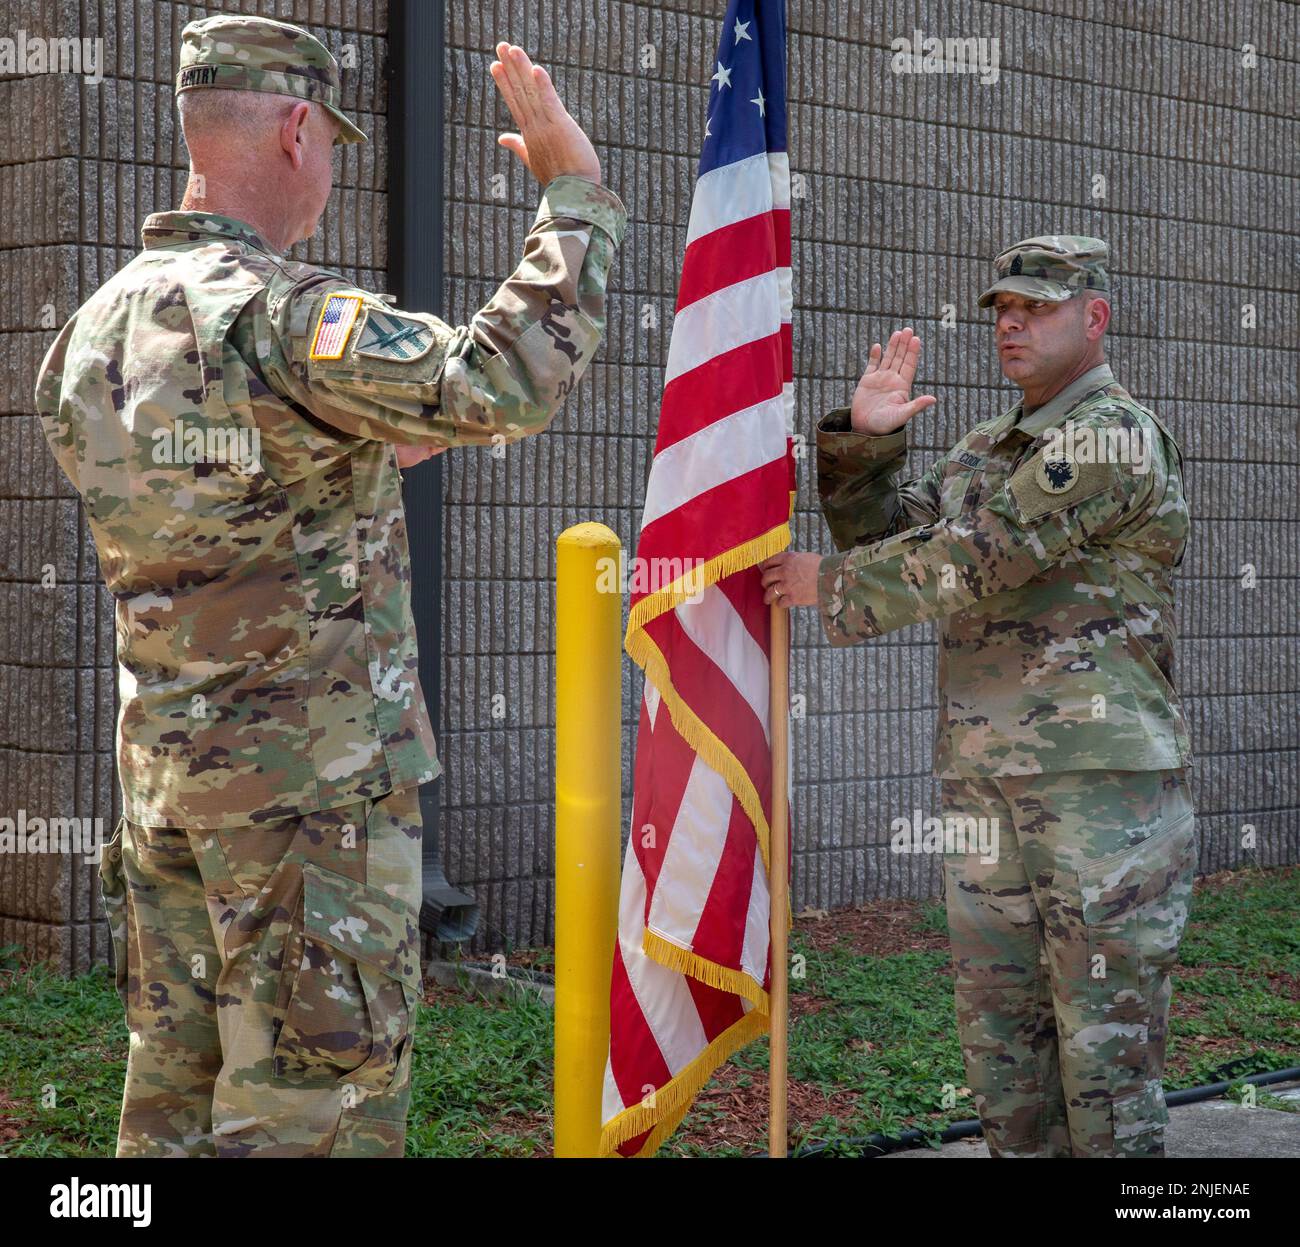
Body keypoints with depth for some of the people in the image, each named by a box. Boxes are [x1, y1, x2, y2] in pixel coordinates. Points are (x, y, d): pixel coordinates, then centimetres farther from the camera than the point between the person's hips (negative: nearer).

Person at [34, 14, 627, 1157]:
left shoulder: (92, 334, 9)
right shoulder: (281, 316, -18)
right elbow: (504, 383, -29)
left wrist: (367, 458, 22)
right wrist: (576, 189, -19)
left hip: (160, 766, 8)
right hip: (313, 777, -8)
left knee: (175, 1088, 15)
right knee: (313, 1107, -2)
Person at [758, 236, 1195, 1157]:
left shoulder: (1117, 434, -9)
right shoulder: (984, 450, 19)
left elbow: (976, 559, -16)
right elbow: (890, 537, 18)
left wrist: (829, 583, -6)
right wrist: (863, 441, 2)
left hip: (1104, 778, -8)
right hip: (985, 783, 8)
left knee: (1104, 1041, -4)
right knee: (1001, 1037, 12)